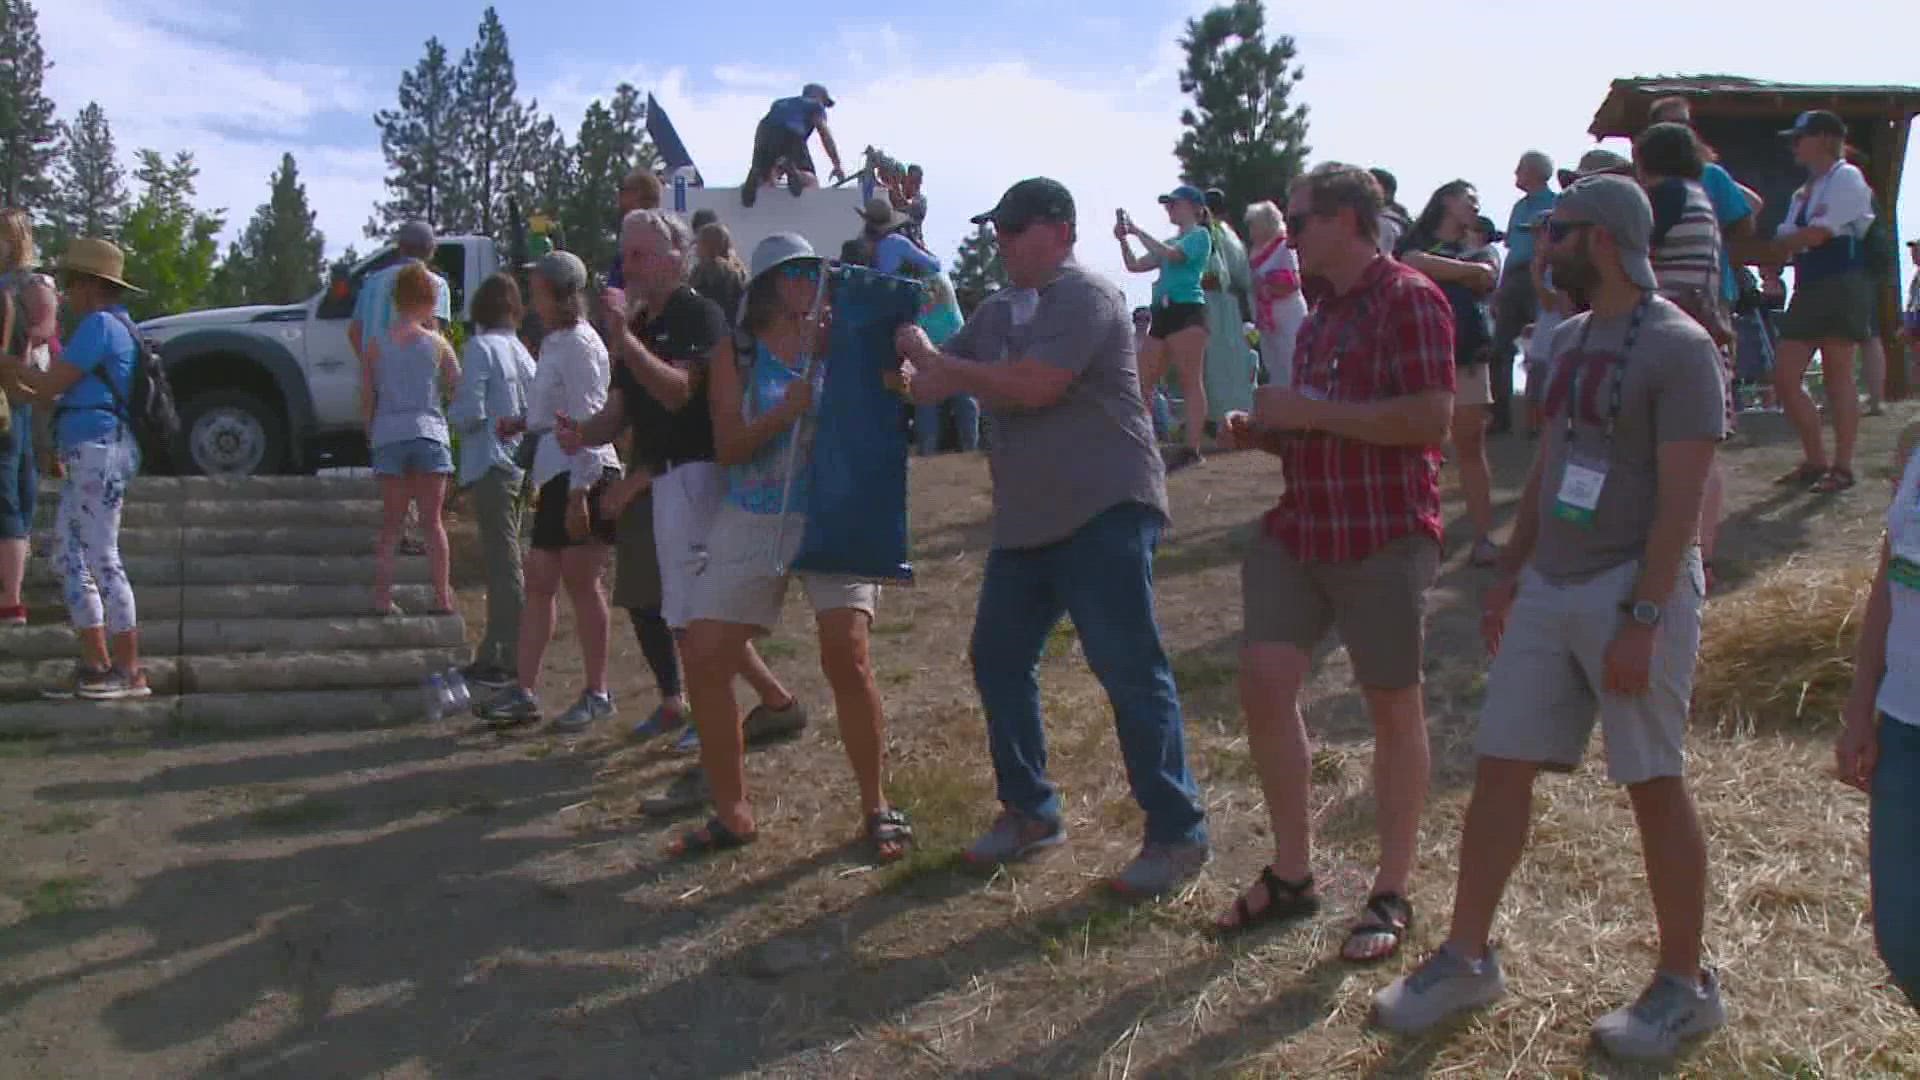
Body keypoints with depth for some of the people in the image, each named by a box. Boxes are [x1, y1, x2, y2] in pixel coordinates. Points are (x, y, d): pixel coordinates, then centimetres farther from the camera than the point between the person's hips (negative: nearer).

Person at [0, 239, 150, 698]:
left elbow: (50, 384, -11)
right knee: (68, 556, 11)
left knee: (101, 558, -9)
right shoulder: (112, 326, 23)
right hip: (88, 453, 10)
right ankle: (96, 666, 14)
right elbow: (64, 396, 25)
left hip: (99, 450, -10)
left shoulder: (100, 325, -9)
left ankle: (130, 671, -6)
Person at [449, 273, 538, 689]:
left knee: (503, 565, -6)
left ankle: (512, 663, -5)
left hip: (491, 465, -7)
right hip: (519, 464, 7)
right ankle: (492, 655, 21)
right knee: (502, 562, 14)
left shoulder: (480, 348, -10)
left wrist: (448, 416, 4)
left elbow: (470, 412, -15)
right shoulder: (522, 352, 11)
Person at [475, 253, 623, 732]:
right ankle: (523, 692, 14)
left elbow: (586, 421, -18)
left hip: (583, 476, -9)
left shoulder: (579, 345, -13)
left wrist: (578, 494, -21)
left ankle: (596, 694, 11)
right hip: (556, 476, 9)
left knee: (581, 584, -1)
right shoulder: (553, 343, 16)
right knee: (539, 584, 9)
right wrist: (522, 422, 6)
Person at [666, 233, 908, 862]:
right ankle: (732, 813, 13)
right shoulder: (736, 354, 7)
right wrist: (786, 410, -18)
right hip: (752, 524, 2)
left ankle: (876, 808, 2)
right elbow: (727, 446, -3)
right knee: (704, 661, -3)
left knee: (847, 654, -15)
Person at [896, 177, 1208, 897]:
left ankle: (1177, 834, 3)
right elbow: (933, 385, 16)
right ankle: (1030, 812, 26)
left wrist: (939, 361, -11)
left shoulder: (1087, 296, -11)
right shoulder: (997, 312, 16)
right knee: (998, 660, 12)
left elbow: (1032, 386, -22)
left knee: (1130, 672, -7)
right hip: (1026, 520, 9)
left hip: (1104, 514, -9)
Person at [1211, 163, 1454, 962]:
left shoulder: (1409, 299, -9)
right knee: (1263, 680, 1)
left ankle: (1391, 896, 16)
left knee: (1393, 708, 4)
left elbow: (1431, 419, -20)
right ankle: (1291, 873, 15)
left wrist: (1310, 412, -17)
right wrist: (1269, 434, 8)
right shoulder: (1319, 318, 17)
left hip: (1384, 534, -8)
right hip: (1300, 527, 8)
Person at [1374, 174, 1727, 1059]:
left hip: (1633, 590, -7)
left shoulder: (1677, 347, -12)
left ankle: (1686, 985, 18)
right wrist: (1510, 576, 17)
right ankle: (1467, 959, 18)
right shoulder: (1569, 339, 12)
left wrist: (1643, 618, -20)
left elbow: (1681, 497, -16)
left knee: (1654, 784, 2)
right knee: (1500, 766, 7)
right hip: (1548, 588, 8)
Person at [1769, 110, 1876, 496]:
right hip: (1808, 289, 8)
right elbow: (1785, 242, 13)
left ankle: (1842, 467, 1)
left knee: (1838, 379, -5)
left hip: (1841, 286, -8)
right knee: (1785, 378, 3)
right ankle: (1815, 460, 13)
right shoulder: (1803, 192, 20)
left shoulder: (1846, 178, -6)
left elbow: (1817, 234, -14)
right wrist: (1777, 253, -8)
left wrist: (1782, 244, 0)